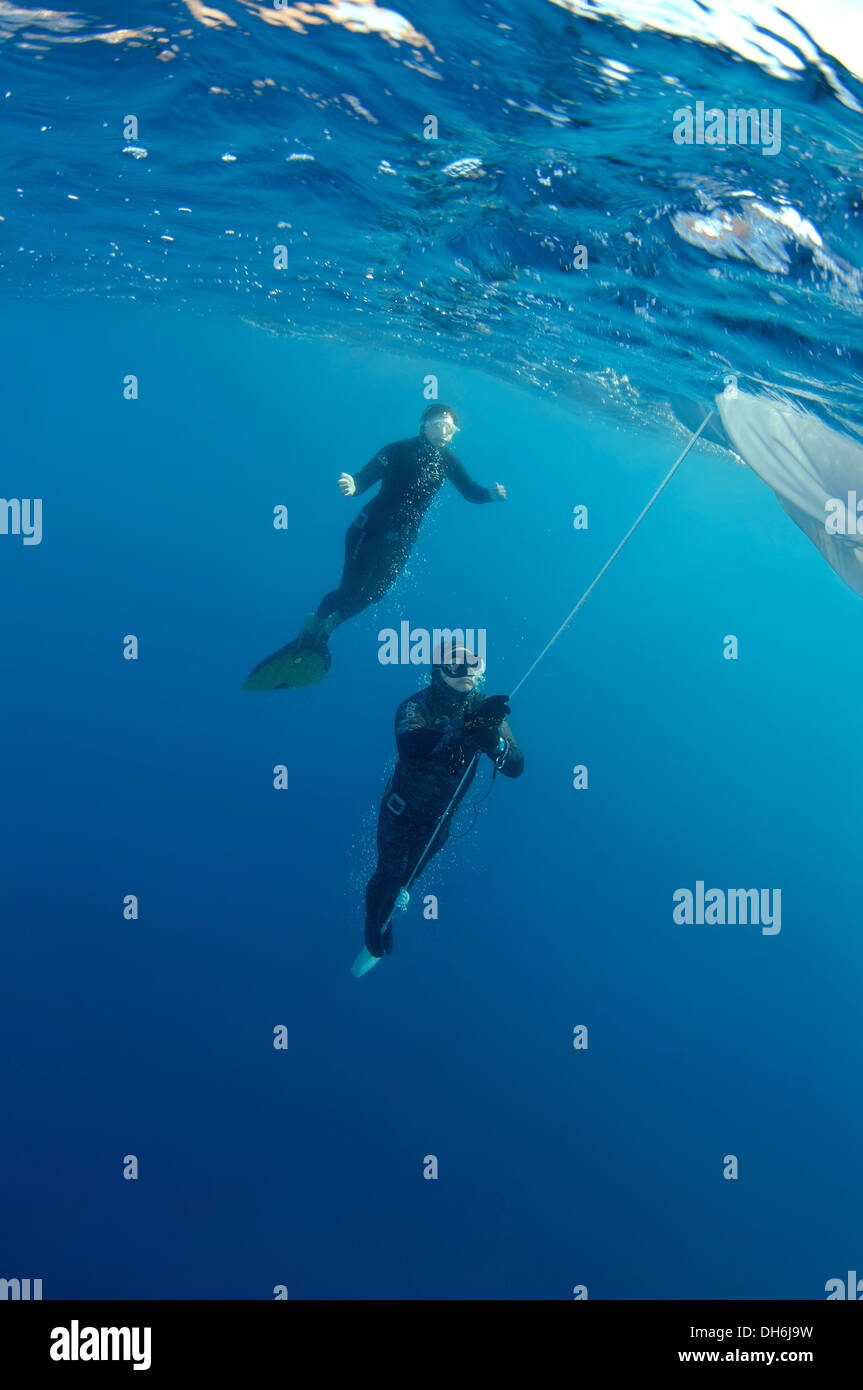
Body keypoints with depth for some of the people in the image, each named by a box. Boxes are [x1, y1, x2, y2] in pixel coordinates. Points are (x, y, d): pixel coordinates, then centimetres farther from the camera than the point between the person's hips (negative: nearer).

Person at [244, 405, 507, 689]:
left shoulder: (446, 460, -2)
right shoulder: (398, 451, -13)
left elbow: (470, 491, 1)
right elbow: (364, 478, -18)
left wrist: (491, 494, -20)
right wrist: (351, 487, -41)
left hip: (401, 539, 4)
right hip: (372, 527, -4)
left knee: (373, 592, 3)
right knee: (350, 589, -10)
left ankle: (326, 628, 27)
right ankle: (314, 625, 16)